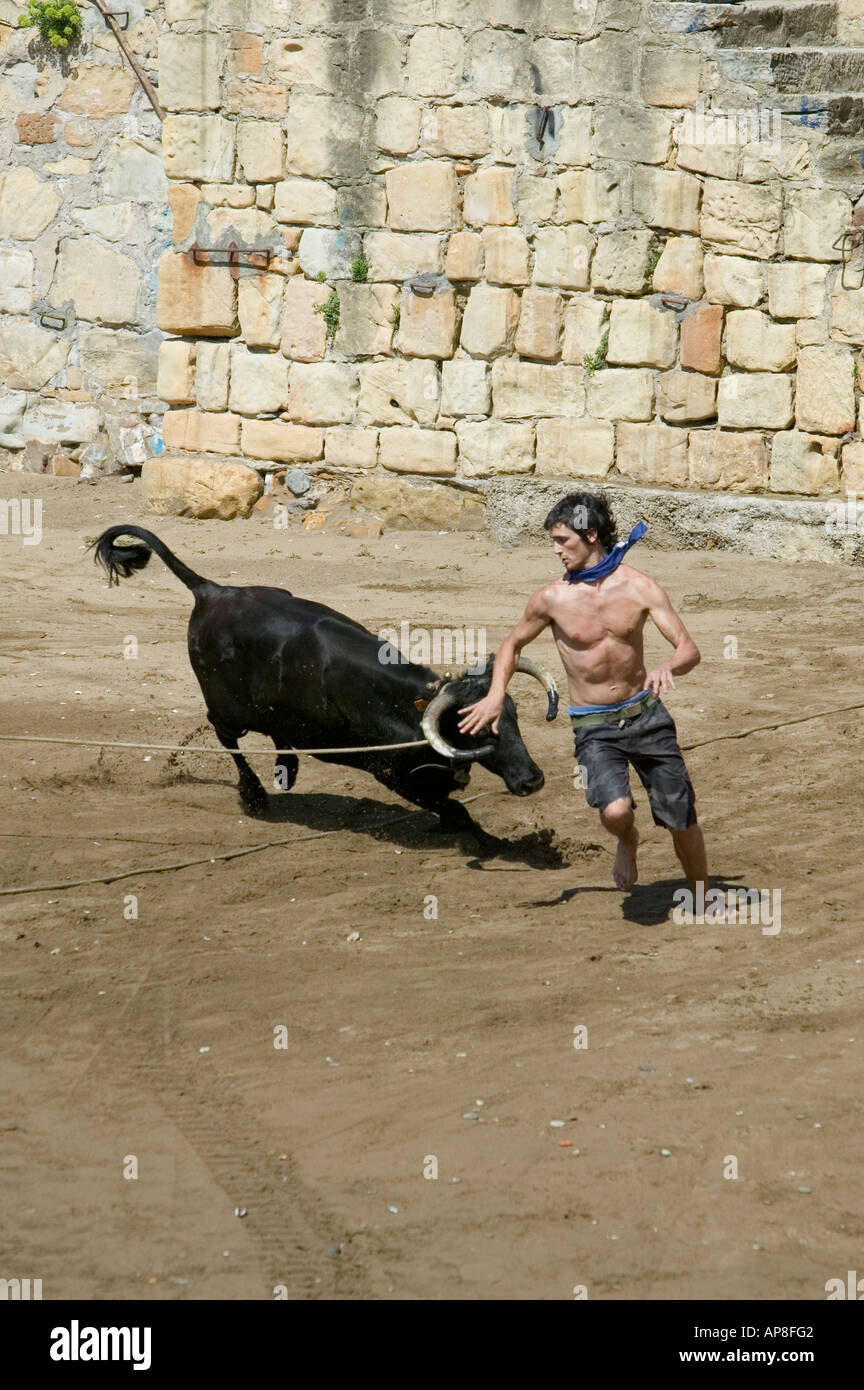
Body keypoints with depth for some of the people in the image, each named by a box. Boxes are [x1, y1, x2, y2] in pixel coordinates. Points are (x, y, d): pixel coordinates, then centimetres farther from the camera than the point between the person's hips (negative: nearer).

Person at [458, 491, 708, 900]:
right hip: (594, 727, -1)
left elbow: (689, 649, -9)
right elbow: (512, 643, 11)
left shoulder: (638, 586, -7)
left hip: (645, 713, 1)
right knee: (615, 811, -26)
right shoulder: (551, 598, -7)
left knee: (682, 819, 6)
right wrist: (496, 695, -4)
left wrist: (668, 667, -32)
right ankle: (627, 843, 12)